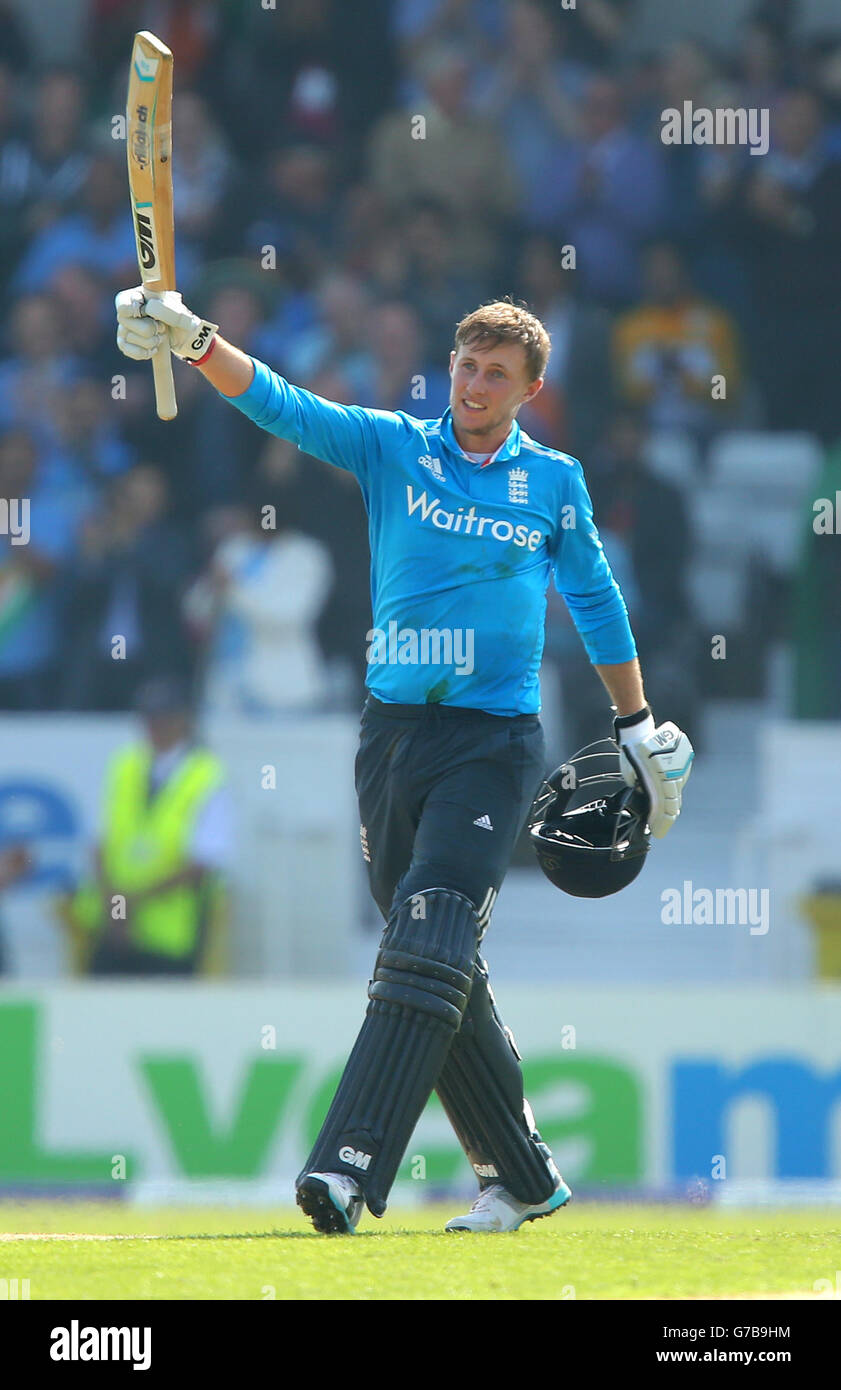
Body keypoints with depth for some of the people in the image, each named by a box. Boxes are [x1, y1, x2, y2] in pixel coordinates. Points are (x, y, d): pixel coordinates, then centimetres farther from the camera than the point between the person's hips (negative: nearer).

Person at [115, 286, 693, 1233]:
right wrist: (194, 341, -23)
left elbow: (596, 600, 19)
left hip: (496, 741, -3)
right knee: (443, 973, 6)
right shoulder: (391, 449, 7)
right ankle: (523, 1176, 18)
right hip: (394, 731, 3)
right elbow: (283, 407, -6)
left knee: (428, 949, -17)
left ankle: (351, 1169, -27)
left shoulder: (555, 482, 7)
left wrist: (639, 727, 20)